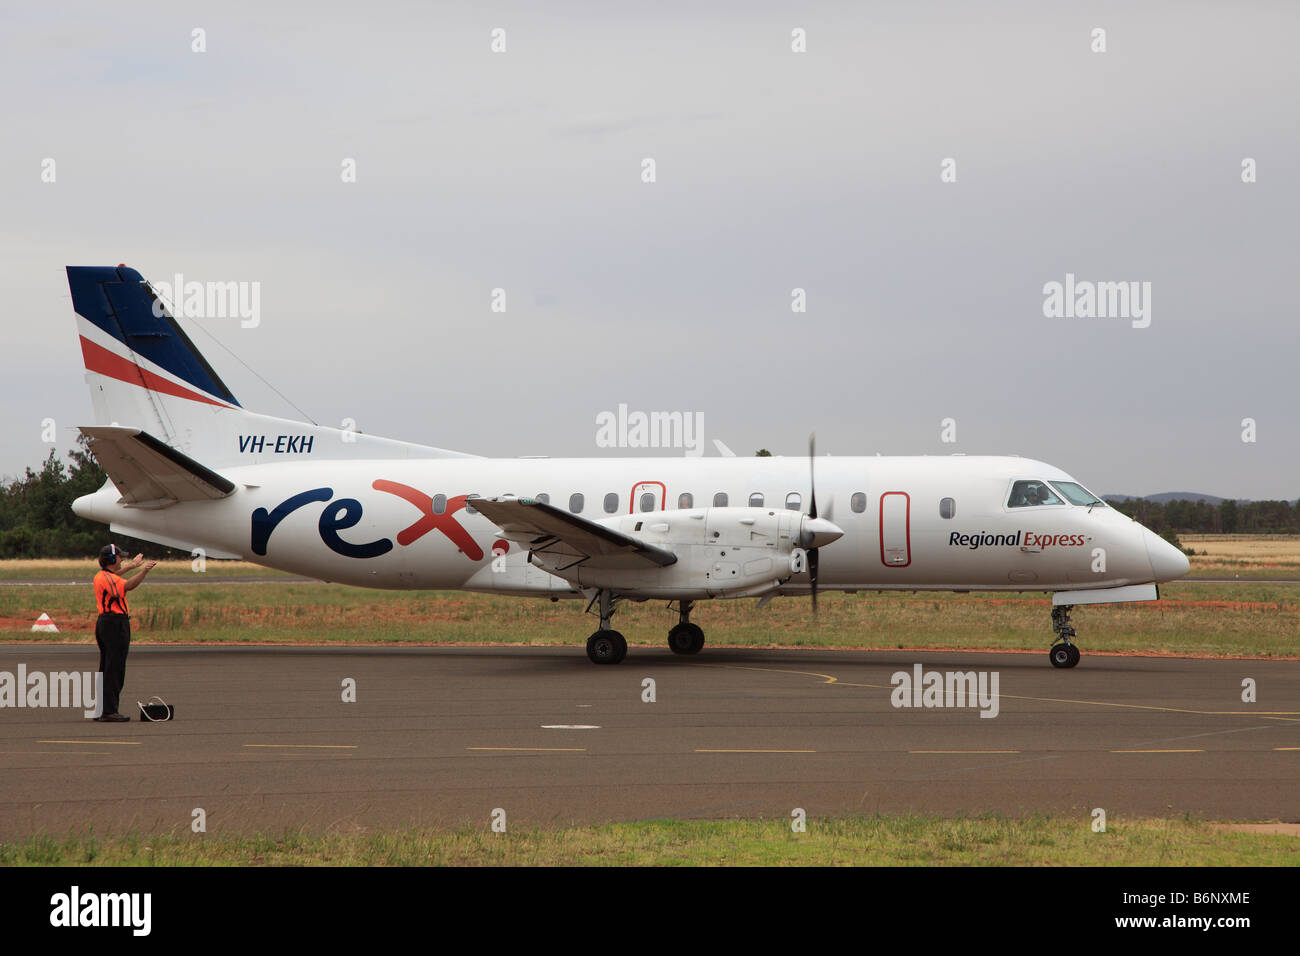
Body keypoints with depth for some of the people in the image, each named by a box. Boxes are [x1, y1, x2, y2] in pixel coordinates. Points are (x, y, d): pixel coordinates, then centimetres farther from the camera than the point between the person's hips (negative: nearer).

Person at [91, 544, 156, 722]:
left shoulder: (100, 576, 16)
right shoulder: (109, 578, -16)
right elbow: (128, 586, -34)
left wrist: (131, 565, 54)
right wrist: (144, 571, -45)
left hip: (103, 621, 11)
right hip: (116, 623, -11)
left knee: (105, 669, 15)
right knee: (115, 669, -10)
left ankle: (100, 709, 18)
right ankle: (109, 712, -13)